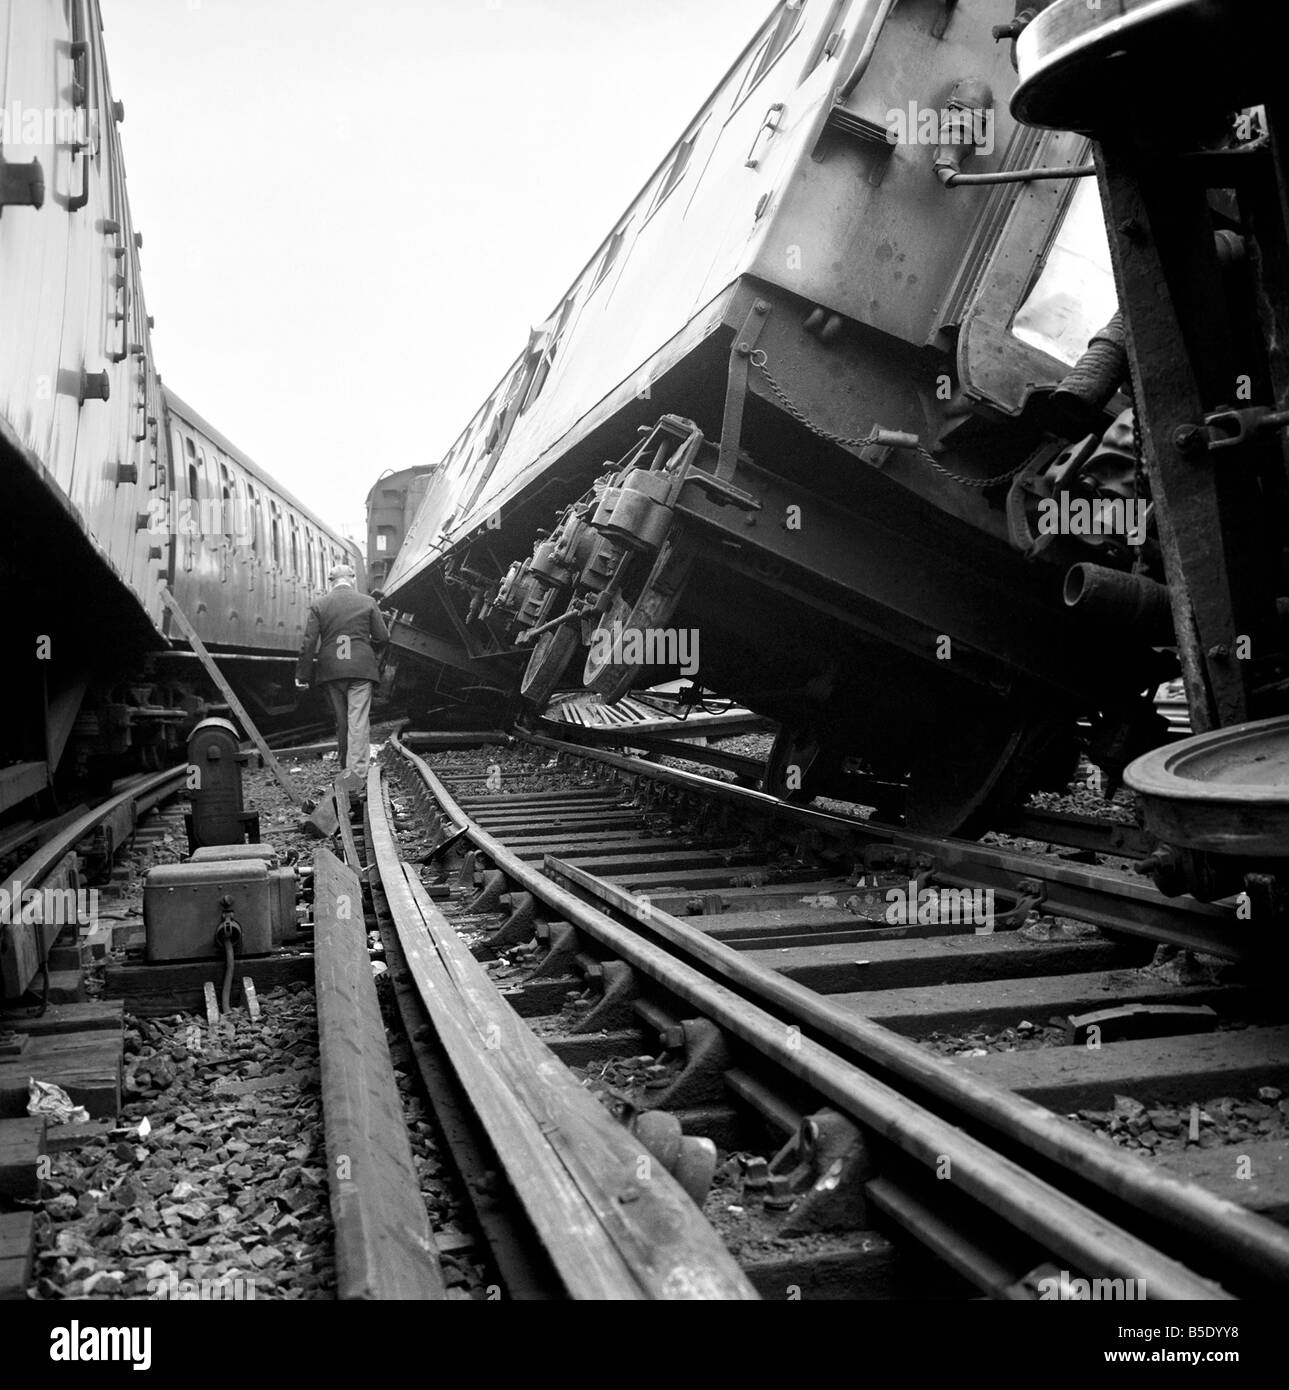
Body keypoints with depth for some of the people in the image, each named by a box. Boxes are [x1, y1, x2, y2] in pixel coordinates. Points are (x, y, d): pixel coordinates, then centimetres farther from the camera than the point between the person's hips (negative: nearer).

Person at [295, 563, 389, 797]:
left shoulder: (319, 606, 3)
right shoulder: (367, 603, 2)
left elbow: (309, 642, -1)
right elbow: (382, 638, 1)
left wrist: (301, 675, 2)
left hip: (331, 671, 2)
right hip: (361, 668, -2)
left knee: (341, 721, 14)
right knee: (359, 721, -5)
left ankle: (346, 770, 25)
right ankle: (357, 776, -14)